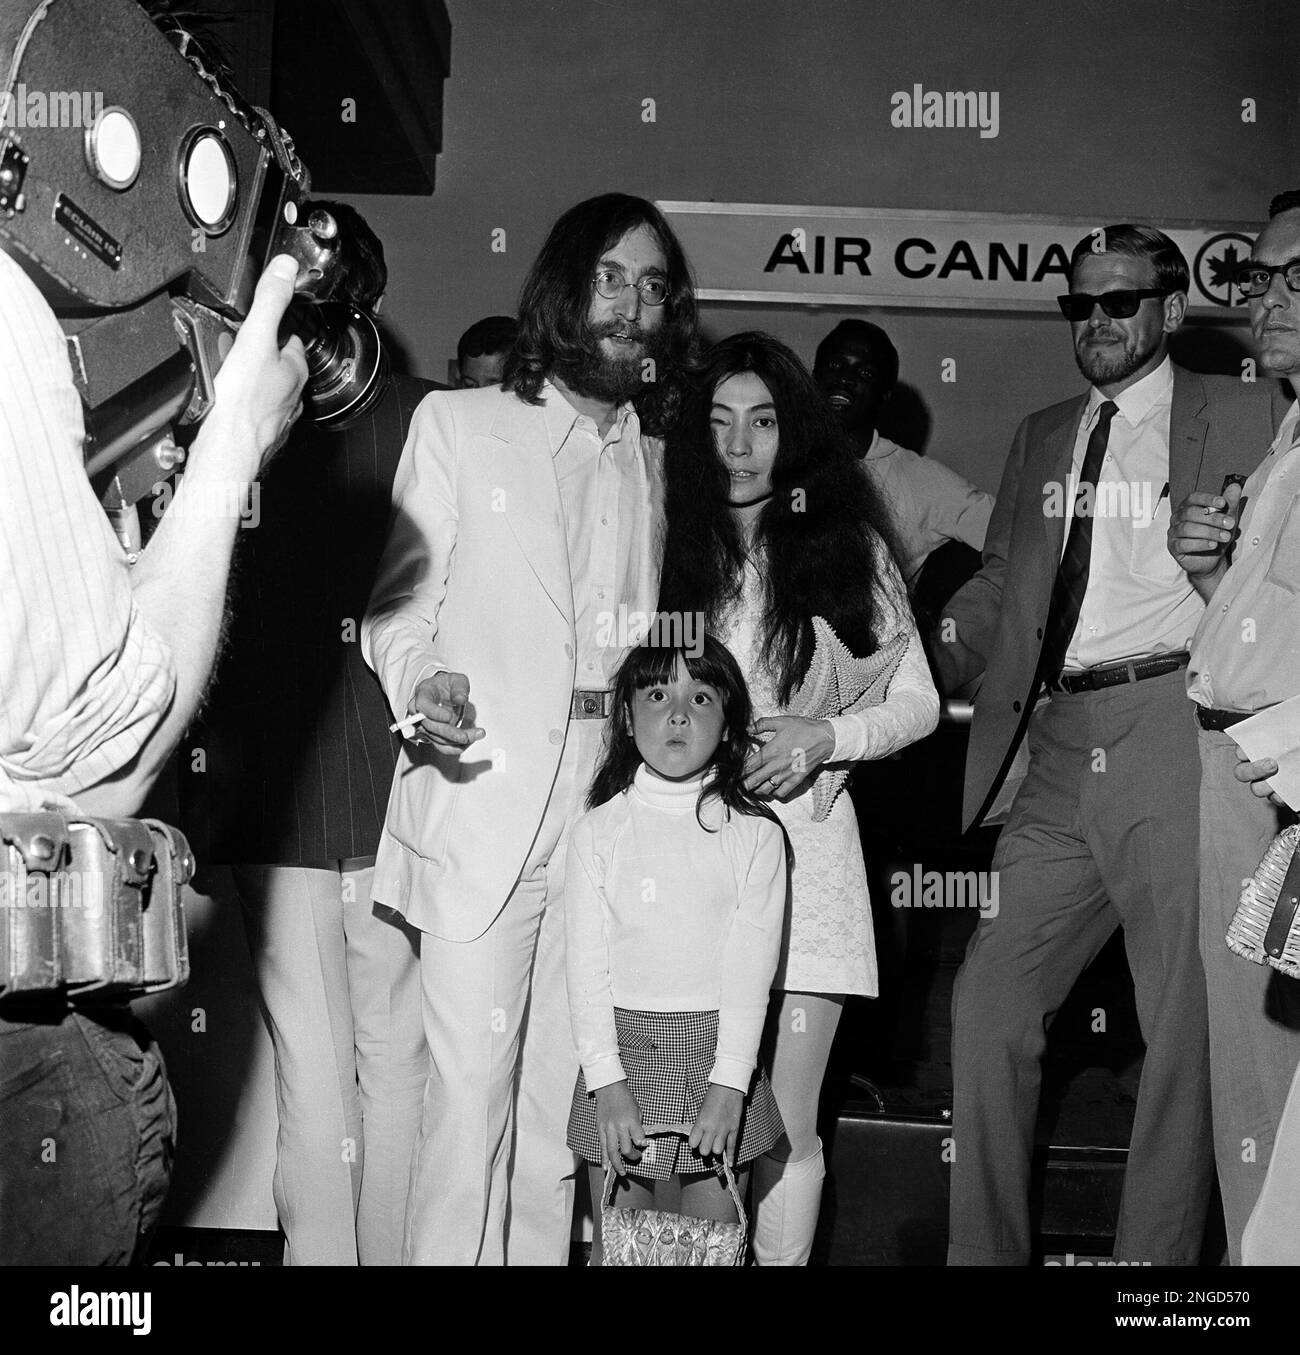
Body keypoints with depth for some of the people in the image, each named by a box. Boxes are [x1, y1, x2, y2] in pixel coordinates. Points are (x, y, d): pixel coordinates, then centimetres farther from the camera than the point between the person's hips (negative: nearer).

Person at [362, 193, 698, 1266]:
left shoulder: (658, 460, 17)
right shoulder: (458, 423, 7)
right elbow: (400, 604, 3)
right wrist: (420, 682, -17)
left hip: (614, 807, 3)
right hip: (485, 805, -3)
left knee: (562, 1086, 7)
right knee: (473, 1077, -6)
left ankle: (540, 1255, 19)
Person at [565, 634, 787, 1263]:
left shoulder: (755, 833, -2)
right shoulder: (597, 831, -1)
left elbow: (752, 962, -7)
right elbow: (586, 964, -4)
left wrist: (728, 1084, -15)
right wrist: (607, 1082, -12)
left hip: (720, 1051, 0)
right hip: (624, 1050, 0)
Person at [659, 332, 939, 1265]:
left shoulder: (847, 547, 10)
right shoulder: (671, 542, 11)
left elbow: (919, 701, 10)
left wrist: (824, 738, -6)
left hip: (803, 838, 0)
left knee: (785, 1129, -1)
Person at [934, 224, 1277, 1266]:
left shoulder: (1242, 419, 4)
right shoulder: (1041, 438, 21)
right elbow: (999, 584, 17)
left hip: (1176, 741, -5)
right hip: (1059, 752, 5)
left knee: (1183, 1024, 1)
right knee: (990, 1003, 6)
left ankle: (1157, 1257, 15)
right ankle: (983, 1250, 20)